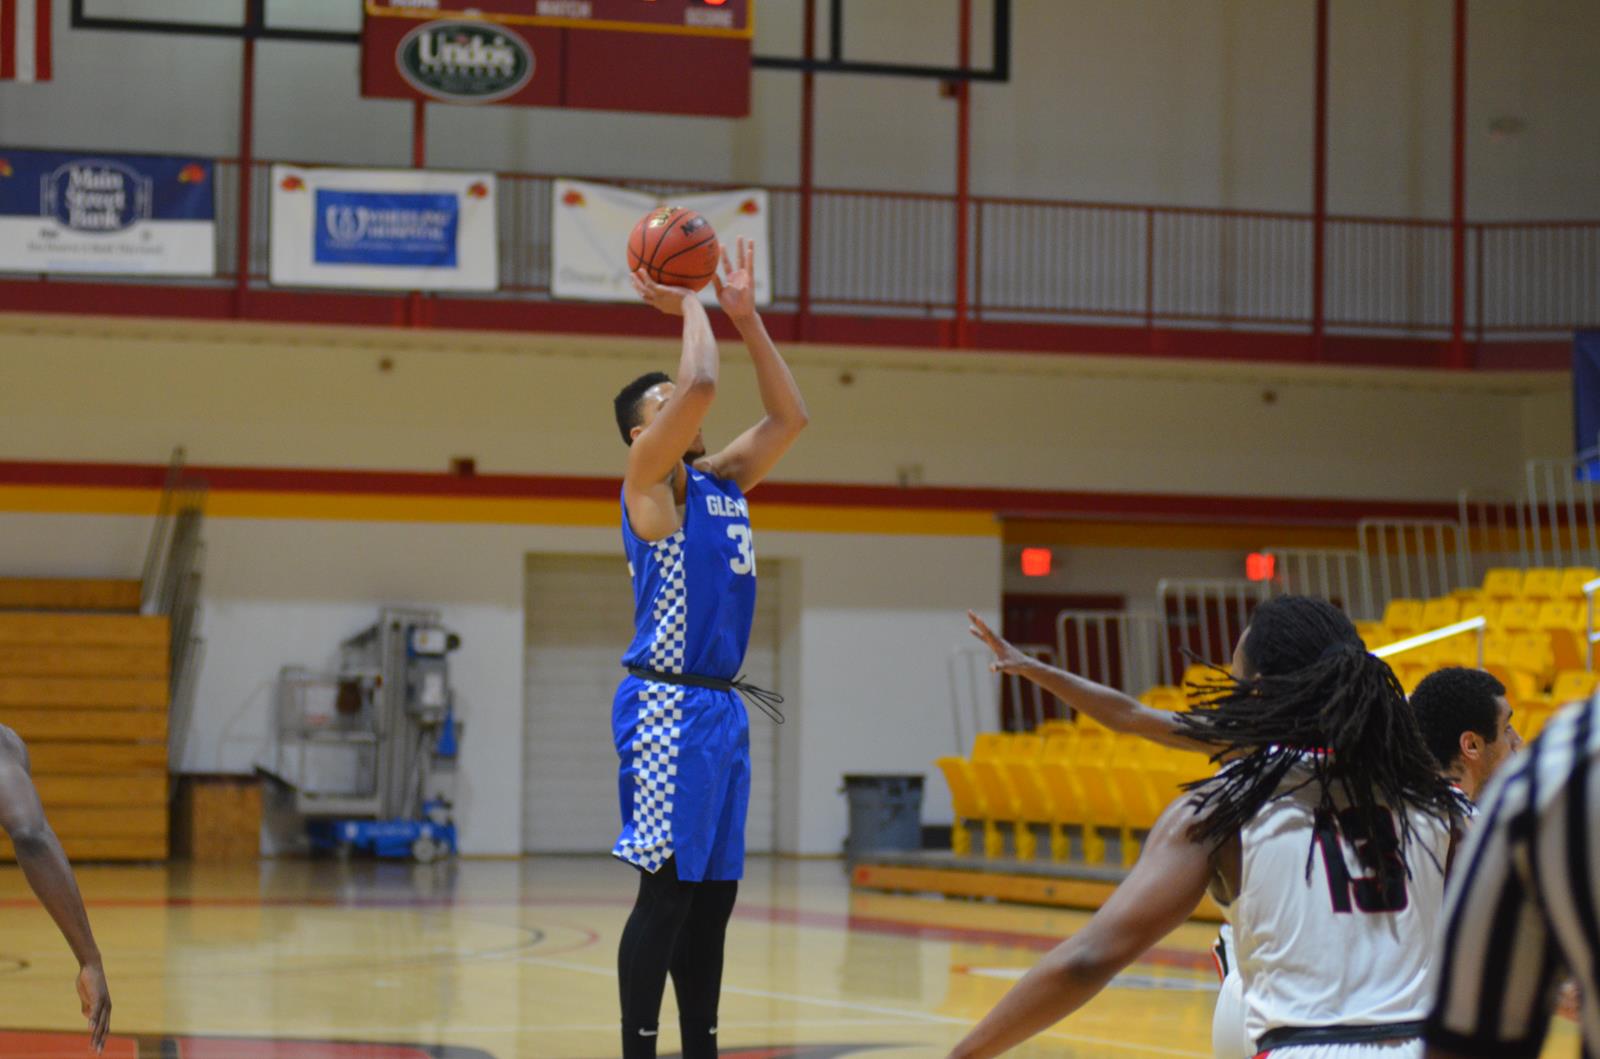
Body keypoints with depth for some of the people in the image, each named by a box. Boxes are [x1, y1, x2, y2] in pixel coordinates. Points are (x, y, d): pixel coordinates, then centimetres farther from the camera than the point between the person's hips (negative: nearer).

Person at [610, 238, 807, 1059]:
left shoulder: (721, 481, 16)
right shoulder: (649, 478, -6)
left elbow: (788, 415, 18)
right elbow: (701, 384, -20)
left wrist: (746, 316, 14)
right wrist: (688, 304, -5)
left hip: (722, 706, 8)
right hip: (667, 705, -8)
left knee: (714, 893, 9)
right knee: (667, 891, -8)